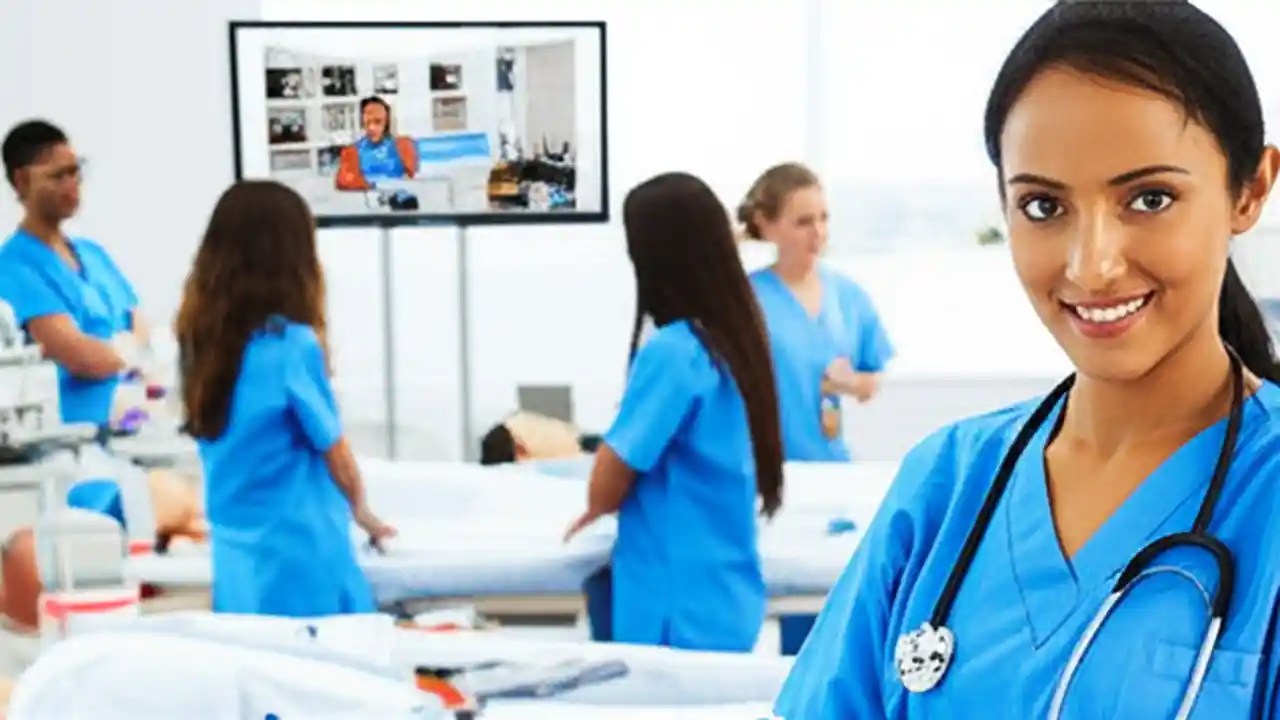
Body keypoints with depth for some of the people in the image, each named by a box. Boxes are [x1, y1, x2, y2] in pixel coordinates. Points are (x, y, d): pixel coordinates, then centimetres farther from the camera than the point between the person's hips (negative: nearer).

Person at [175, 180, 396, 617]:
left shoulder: (200, 338, 3)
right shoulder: (291, 343, -16)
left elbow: (236, 452, 10)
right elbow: (334, 453, -4)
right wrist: (362, 511, 12)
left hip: (235, 554, 7)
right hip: (299, 555, -7)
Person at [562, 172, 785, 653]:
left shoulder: (672, 352, -19)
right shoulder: (740, 339, 5)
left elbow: (605, 491, -12)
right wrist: (624, 498, 19)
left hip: (679, 615, -8)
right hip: (731, 603, 8)